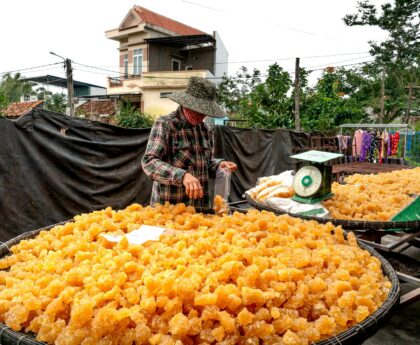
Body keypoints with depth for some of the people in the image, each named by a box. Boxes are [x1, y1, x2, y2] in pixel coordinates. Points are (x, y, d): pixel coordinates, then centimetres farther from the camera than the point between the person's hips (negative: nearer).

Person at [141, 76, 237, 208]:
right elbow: (149, 162, -21)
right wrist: (182, 176, -34)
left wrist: (219, 165, -4)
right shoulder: (164, 124, -10)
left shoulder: (205, 129, 7)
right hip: (168, 207, -5)